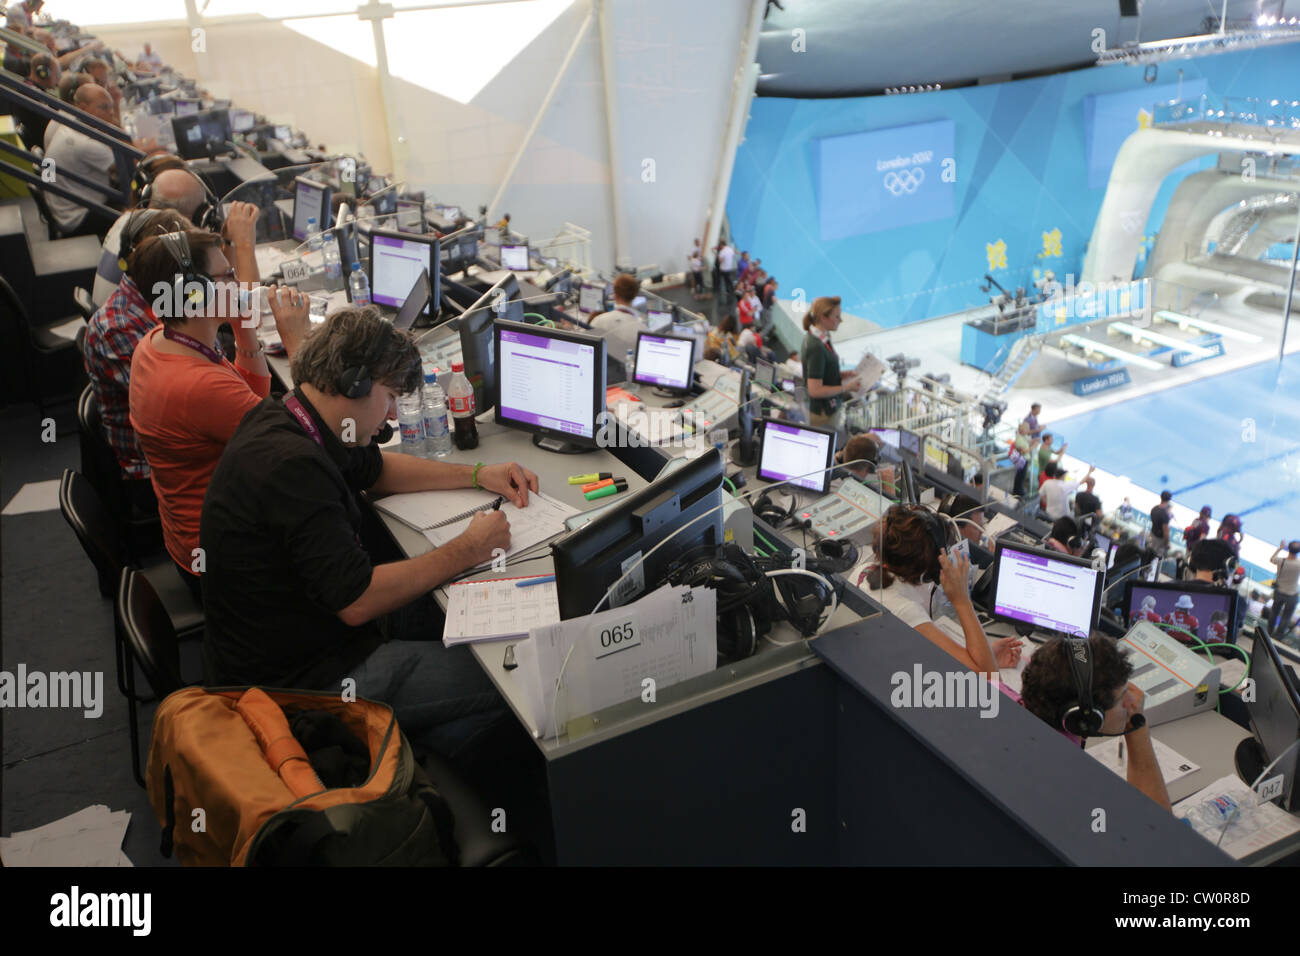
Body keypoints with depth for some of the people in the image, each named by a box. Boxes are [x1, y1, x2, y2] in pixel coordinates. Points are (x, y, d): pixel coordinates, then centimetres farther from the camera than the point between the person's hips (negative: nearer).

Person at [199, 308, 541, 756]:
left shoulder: (282, 419, 3)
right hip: (293, 681, -10)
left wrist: (478, 475, 12)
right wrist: (467, 551, -19)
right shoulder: (290, 465, -30)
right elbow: (357, 601, -30)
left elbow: (376, 469, 21)